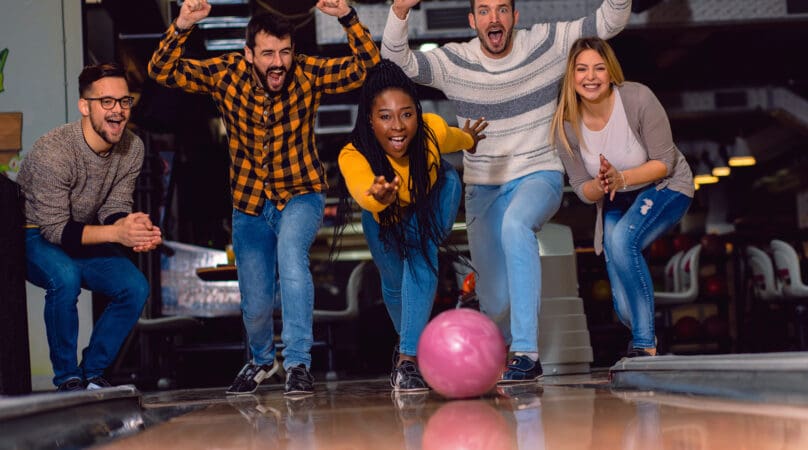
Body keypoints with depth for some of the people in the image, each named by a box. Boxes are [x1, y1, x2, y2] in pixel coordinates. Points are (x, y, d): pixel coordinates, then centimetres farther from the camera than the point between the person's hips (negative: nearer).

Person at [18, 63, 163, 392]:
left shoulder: (132, 149, -8)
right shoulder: (53, 151, -29)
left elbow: (114, 210, -7)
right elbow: (55, 229, -29)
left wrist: (135, 229, -32)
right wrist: (116, 233, -42)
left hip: (85, 239, 6)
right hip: (33, 238, -6)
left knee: (136, 288, -15)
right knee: (65, 278, -36)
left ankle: (92, 374, 2)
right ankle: (68, 380, -17)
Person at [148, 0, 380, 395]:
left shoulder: (307, 74, -15)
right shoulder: (227, 74, -13)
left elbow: (367, 64, -22)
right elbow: (161, 71, -19)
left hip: (301, 194, -2)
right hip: (250, 202, 2)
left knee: (291, 254, -34)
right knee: (255, 304, 9)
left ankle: (298, 362, -26)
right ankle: (261, 360, 43)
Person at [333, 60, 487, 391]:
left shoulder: (433, 130, -37)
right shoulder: (353, 156, -42)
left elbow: (456, 137, -11)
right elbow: (362, 192, -64)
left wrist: (469, 138, 12)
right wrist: (378, 197, -87)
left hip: (434, 195, 0)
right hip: (385, 216, 1)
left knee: (421, 262, -23)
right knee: (395, 283, 12)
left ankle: (408, 358, -18)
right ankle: (411, 343, 42)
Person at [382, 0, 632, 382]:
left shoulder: (545, 44, -5)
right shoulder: (455, 61, -6)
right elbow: (396, 61, -20)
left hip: (539, 177, -1)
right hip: (484, 189, 2)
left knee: (516, 224, -38)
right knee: (497, 302, -2)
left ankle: (526, 352, -36)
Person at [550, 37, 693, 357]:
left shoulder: (638, 99, -25)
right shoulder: (566, 125, -15)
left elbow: (665, 162, -20)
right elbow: (583, 190, -8)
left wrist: (620, 178, -35)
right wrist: (602, 185, -31)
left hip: (666, 188, -4)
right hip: (617, 202, 4)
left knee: (621, 240, -36)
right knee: (625, 307, -2)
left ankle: (645, 346, -25)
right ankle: (643, 338, 38)